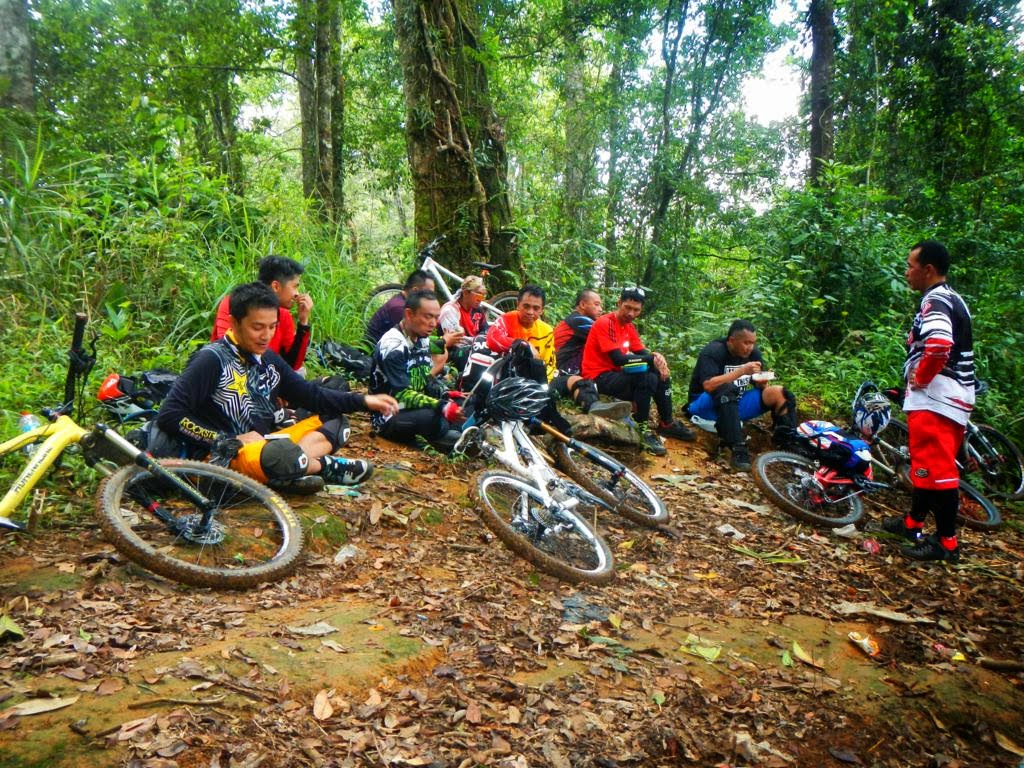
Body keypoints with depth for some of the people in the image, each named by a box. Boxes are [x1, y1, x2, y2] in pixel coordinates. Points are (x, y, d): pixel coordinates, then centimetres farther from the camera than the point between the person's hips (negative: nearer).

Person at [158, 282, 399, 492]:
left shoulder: (268, 358, 10)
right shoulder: (212, 359, -12)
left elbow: (310, 394, 11)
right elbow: (169, 416, -16)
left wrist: (363, 401, 0)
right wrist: (231, 441, -17)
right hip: (221, 457, -8)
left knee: (333, 423, 2)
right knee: (282, 454, -38)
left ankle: (287, 469, -23)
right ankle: (325, 466, -6)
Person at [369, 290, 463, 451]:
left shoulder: (423, 340, 6)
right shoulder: (393, 347, -20)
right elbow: (401, 395, -26)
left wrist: (446, 396, -5)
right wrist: (442, 407, -38)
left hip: (416, 408, 9)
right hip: (389, 418, -8)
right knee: (432, 417, -36)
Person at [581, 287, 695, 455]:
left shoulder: (629, 326, 10)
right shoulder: (605, 323, -17)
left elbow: (641, 352, 7)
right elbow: (618, 359, -24)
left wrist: (657, 358, -16)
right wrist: (653, 357, -20)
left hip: (618, 373, 9)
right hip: (600, 377, -9)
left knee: (661, 375, -1)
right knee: (647, 378, -27)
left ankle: (667, 423, 12)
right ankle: (643, 429, -16)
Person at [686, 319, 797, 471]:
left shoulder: (753, 353, 1)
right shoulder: (713, 352, -18)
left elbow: (761, 385, 5)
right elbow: (708, 385, -32)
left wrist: (762, 383, -20)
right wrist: (742, 370, -32)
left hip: (735, 405, 6)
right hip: (707, 406, -6)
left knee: (778, 393, -12)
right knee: (726, 389, -39)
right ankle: (737, 450, -46)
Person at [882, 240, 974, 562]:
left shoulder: (935, 301, -16)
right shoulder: (950, 299, 17)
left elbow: (939, 345, -34)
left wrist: (920, 378, -19)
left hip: (934, 400, -11)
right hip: (949, 398, 11)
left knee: (936, 467, -5)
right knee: (926, 463, 19)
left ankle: (947, 542, 2)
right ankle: (914, 522, 31)